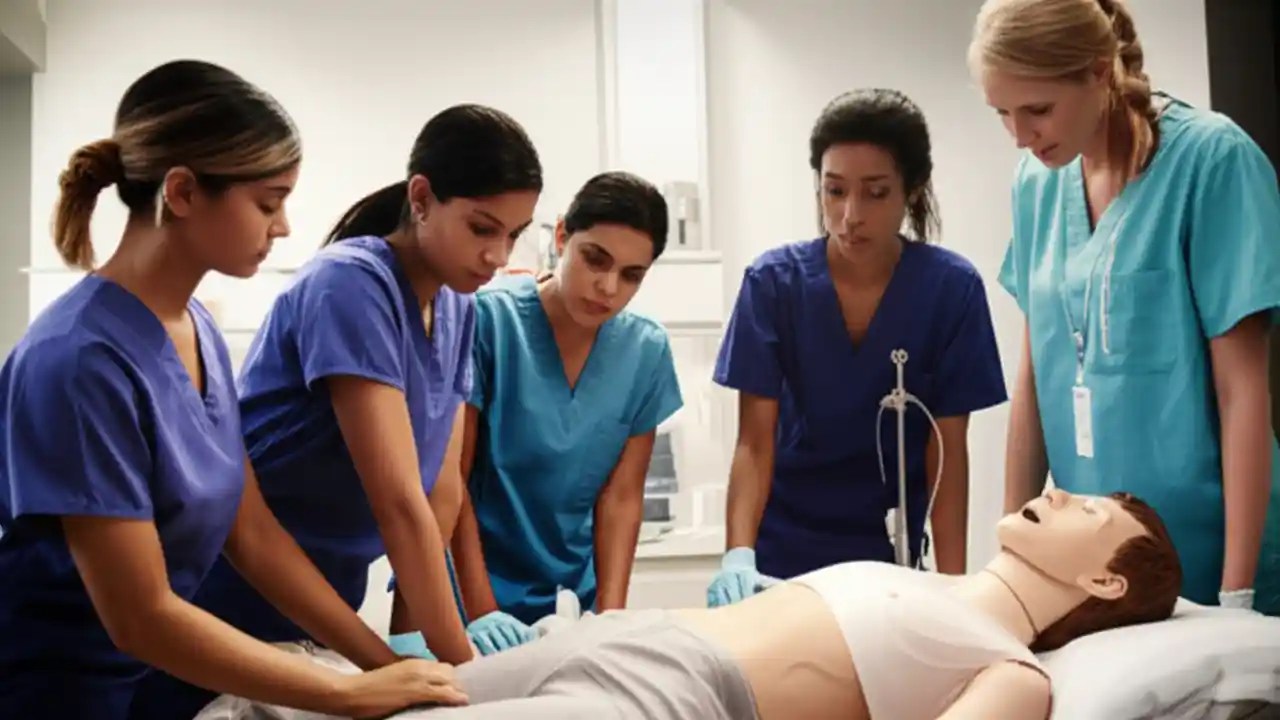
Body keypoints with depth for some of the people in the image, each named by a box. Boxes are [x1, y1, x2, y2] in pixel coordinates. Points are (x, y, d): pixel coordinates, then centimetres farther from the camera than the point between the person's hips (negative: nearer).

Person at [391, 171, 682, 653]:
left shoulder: (647, 352, -4)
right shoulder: (488, 320, -14)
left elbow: (621, 497, -1)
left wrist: (609, 616, -11)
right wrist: (483, 611, -18)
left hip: (569, 603, 3)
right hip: (459, 592, -3)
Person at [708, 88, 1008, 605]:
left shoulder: (952, 289, -13)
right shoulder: (773, 281, -13)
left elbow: (947, 450, -10)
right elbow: (755, 441, -14)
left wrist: (952, 582, -16)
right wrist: (739, 553, -27)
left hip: (889, 551, 0)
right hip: (783, 550, 0)